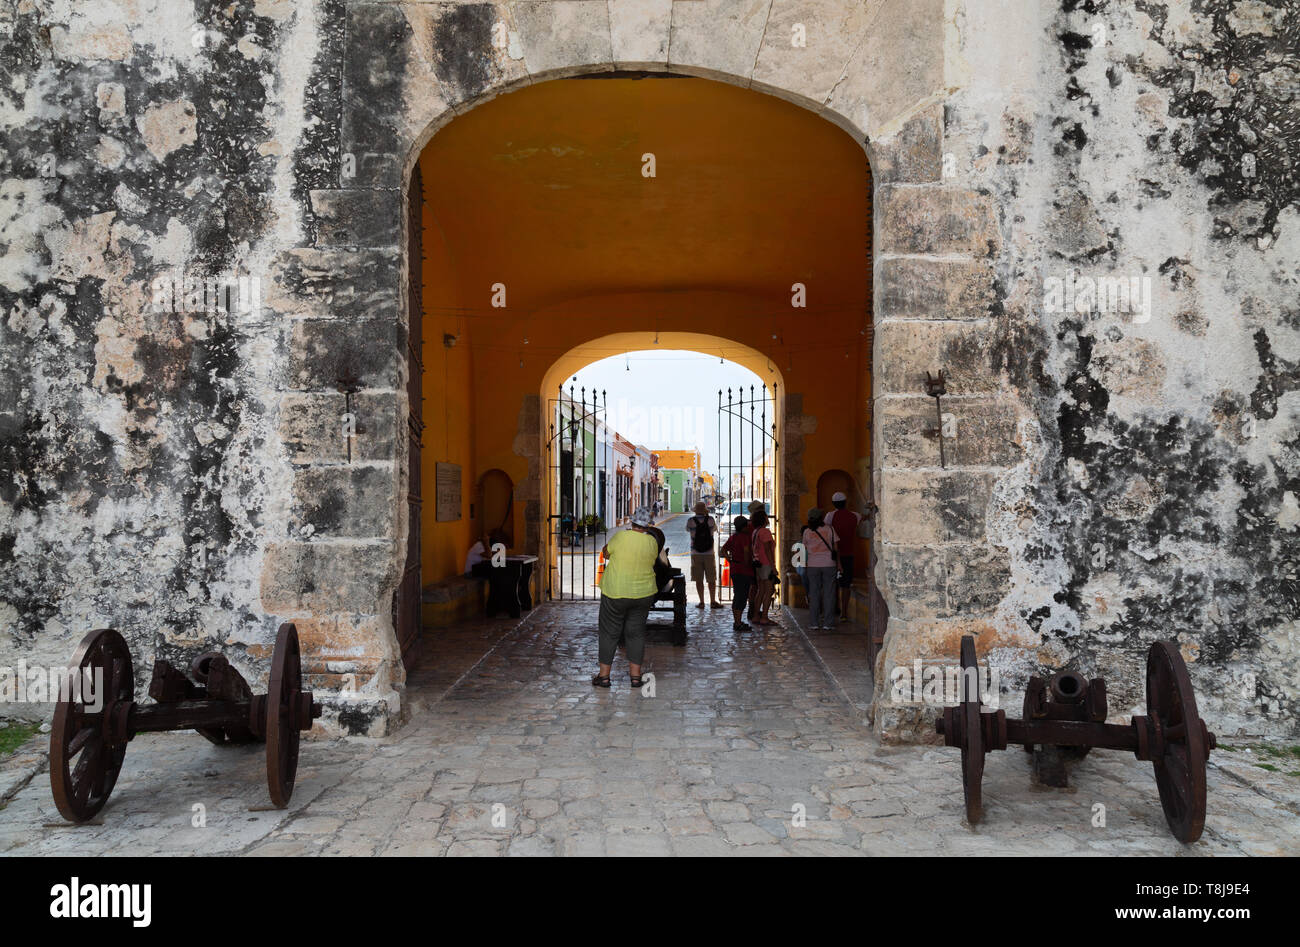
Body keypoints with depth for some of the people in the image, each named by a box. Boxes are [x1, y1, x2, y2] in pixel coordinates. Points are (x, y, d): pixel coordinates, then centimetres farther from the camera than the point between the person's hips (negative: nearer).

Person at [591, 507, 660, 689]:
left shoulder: (621, 537, -15)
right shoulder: (652, 542, -6)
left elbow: (606, 553, 0)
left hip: (616, 593, -3)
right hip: (643, 593, 3)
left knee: (609, 633, 9)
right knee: (636, 632, 13)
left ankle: (604, 675, 13)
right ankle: (635, 675, 15)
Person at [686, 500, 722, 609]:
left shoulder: (691, 521, -7)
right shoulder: (710, 520, -6)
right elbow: (715, 529, 15)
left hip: (695, 554, 0)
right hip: (709, 554, 0)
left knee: (699, 580, 6)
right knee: (712, 579, 8)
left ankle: (701, 602, 8)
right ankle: (713, 602, 9)